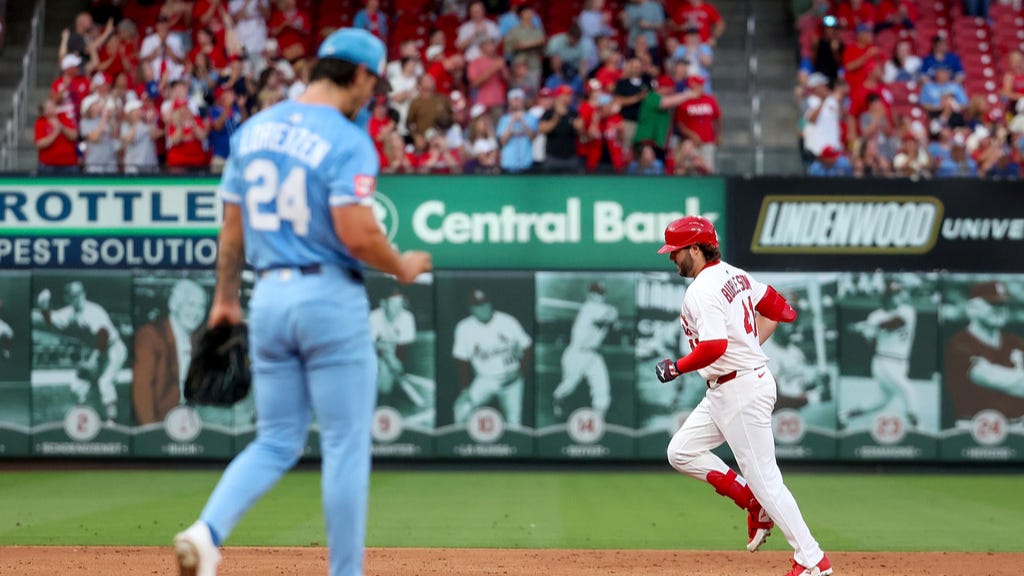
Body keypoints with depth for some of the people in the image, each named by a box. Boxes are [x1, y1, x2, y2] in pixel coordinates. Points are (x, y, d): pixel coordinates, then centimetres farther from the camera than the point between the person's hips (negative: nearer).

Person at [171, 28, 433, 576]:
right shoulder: (348, 140, -12)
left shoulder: (253, 130, 9)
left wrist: (225, 297, 22)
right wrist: (402, 267, -3)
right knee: (345, 445, 4)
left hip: (268, 298, 6)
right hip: (331, 299, -6)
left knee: (275, 442, 12)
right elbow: (357, 234, -21)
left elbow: (231, 226, 13)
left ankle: (207, 530, -10)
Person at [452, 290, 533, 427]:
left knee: (514, 422, -2)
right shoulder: (465, 328, -8)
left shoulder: (507, 322, -10)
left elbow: (527, 348, -1)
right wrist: (465, 389, -7)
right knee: (462, 409, -18)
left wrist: (519, 372, -11)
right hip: (484, 381, 0)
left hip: (511, 379, 0)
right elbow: (462, 361, -2)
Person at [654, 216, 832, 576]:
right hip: (723, 393, 10)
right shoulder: (734, 275, 12)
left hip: (741, 390, -10)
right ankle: (755, 504, 13)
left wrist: (677, 367, -14)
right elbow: (778, 310, 19)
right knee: (682, 453, 12)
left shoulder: (702, 291, -18)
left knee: (763, 478, -7)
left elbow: (714, 347, -30)